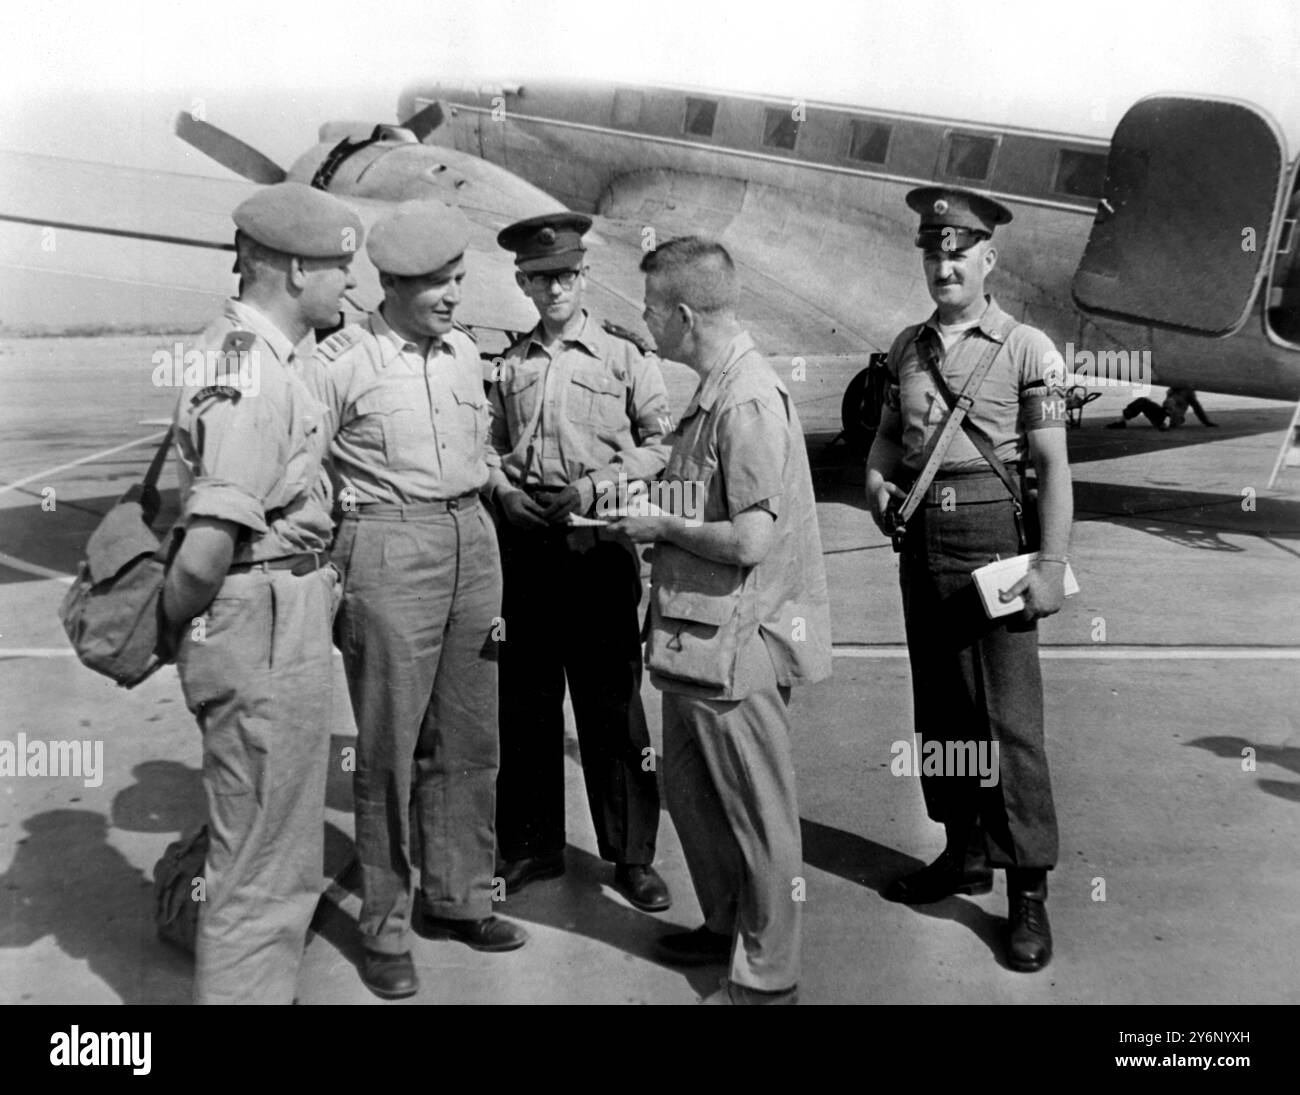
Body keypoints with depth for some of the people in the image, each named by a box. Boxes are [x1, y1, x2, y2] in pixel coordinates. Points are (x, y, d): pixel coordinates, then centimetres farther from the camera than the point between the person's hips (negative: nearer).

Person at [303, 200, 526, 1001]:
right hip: (388, 547, -6)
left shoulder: (465, 352, 13)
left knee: (469, 738, 12)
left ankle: (458, 897, 29)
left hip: (472, 542, 6)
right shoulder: (343, 360, -7)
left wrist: (494, 586, 15)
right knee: (390, 747, 2)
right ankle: (386, 928, 16)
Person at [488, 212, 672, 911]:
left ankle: (631, 853, 15)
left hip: (599, 545, -3)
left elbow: (663, 442, 0)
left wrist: (600, 485, -12)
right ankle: (531, 845, 24)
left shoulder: (623, 356, 2)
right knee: (526, 701, 10)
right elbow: (491, 448, 18)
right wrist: (505, 491, -2)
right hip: (524, 541, 4)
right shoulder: (510, 366, 12)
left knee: (611, 702, 2)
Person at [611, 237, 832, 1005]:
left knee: (758, 813, 6)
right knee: (689, 788, 22)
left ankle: (767, 978, 22)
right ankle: (726, 926, 41)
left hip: (738, 644, -10)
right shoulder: (715, 391, 9)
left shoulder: (749, 402, -21)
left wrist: (664, 527, -13)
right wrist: (647, 508, 9)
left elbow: (751, 539, -25)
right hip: (699, 639, 10)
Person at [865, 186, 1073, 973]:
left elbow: (1054, 467, -7)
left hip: (991, 539, -6)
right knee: (938, 706, 13)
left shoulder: (1027, 349, -5)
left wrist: (1052, 565, -14)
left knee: (1009, 715, -5)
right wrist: (876, 476, 1)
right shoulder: (908, 346, 11)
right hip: (921, 542, 6)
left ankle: (1029, 889, 5)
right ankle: (964, 852, 29)